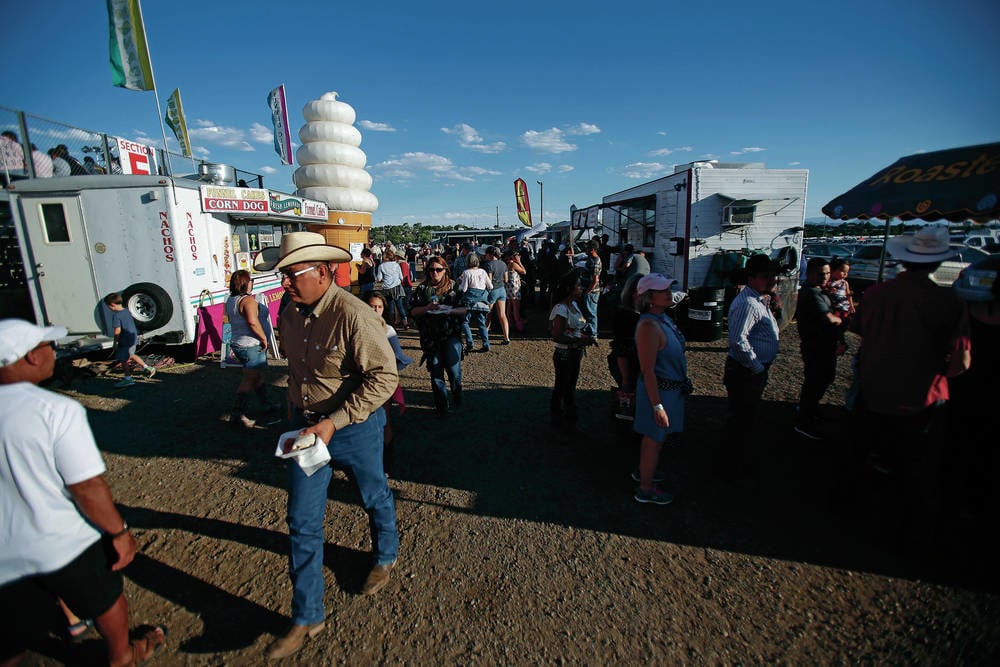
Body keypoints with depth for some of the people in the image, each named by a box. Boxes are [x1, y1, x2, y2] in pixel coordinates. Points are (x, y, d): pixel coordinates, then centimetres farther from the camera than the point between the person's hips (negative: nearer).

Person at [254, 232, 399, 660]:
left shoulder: (353, 315, -25)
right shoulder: (289, 315, -1)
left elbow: (384, 377, -27)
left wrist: (333, 422, -28)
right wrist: (298, 416, 18)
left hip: (353, 428, -6)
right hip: (304, 425, 6)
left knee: (373, 498, 20)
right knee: (302, 521, 10)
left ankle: (385, 557, 52)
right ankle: (307, 618, 29)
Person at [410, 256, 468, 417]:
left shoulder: (454, 287, 4)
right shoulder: (422, 289, 7)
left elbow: (464, 308, 2)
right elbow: (413, 311, 4)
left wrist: (450, 310, -17)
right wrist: (427, 308, -14)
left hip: (451, 334, -1)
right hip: (430, 336, 2)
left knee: (453, 367, -11)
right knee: (435, 371, 6)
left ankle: (457, 393, 22)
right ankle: (442, 406, 21)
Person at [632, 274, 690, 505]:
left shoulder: (662, 317, 3)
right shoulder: (649, 325, -28)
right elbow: (647, 371, -27)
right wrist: (657, 406, -25)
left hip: (670, 388, 9)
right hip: (659, 391, -9)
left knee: (652, 439, 25)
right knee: (654, 440, 7)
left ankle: (644, 472, 46)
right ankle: (645, 489, 25)